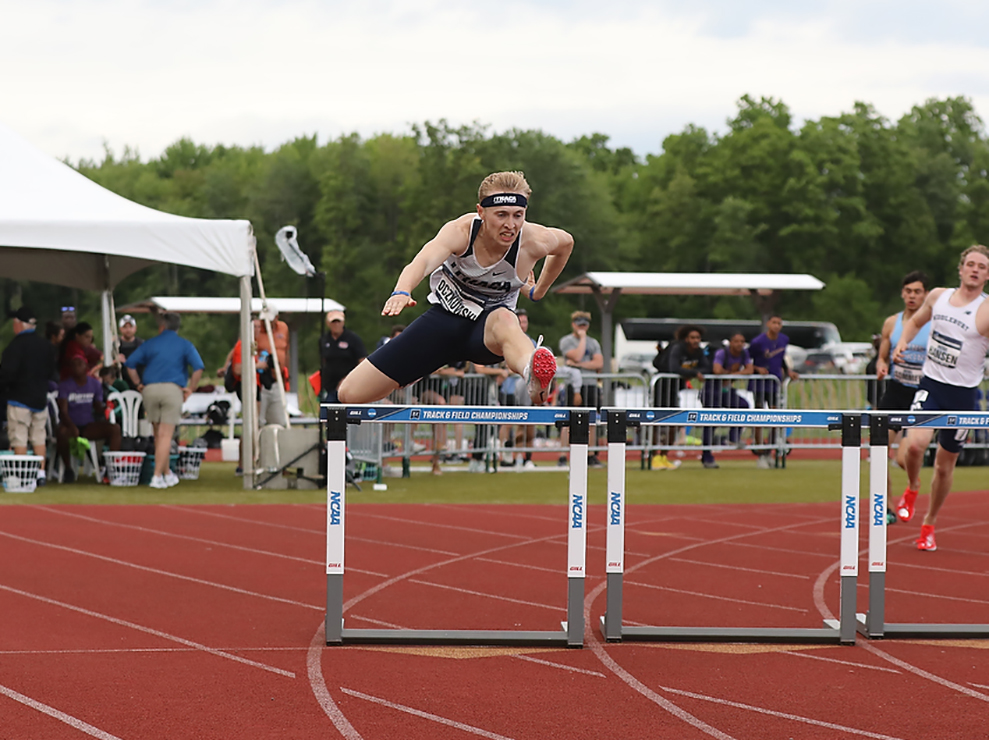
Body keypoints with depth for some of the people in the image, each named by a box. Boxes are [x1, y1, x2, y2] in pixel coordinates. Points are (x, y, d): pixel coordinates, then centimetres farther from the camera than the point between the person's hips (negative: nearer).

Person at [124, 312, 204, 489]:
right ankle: (157, 475, -12)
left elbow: (130, 364, 7)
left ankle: (167, 473, 20)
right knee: (166, 435, -4)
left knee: (158, 433, 14)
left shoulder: (150, 343, 12)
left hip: (150, 389, 2)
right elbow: (198, 368, -5)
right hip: (173, 389, -2)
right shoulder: (184, 345, 8)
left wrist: (139, 384, 11)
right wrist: (190, 389, 2)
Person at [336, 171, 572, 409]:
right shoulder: (460, 231, -26)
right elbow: (424, 261, -47)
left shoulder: (534, 241, -18)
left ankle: (534, 377, -77)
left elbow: (566, 242, 8)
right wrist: (402, 291, -68)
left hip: (486, 327, -1)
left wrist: (538, 291, 15)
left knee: (504, 320, -43)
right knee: (350, 394, -5)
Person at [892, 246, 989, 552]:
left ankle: (929, 525, 28)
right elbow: (915, 322, 23)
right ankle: (912, 489, 10)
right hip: (930, 384, 2)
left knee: (945, 464, 8)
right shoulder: (937, 297, 4)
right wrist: (902, 343, 3)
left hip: (963, 394, -2)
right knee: (915, 443, -23)